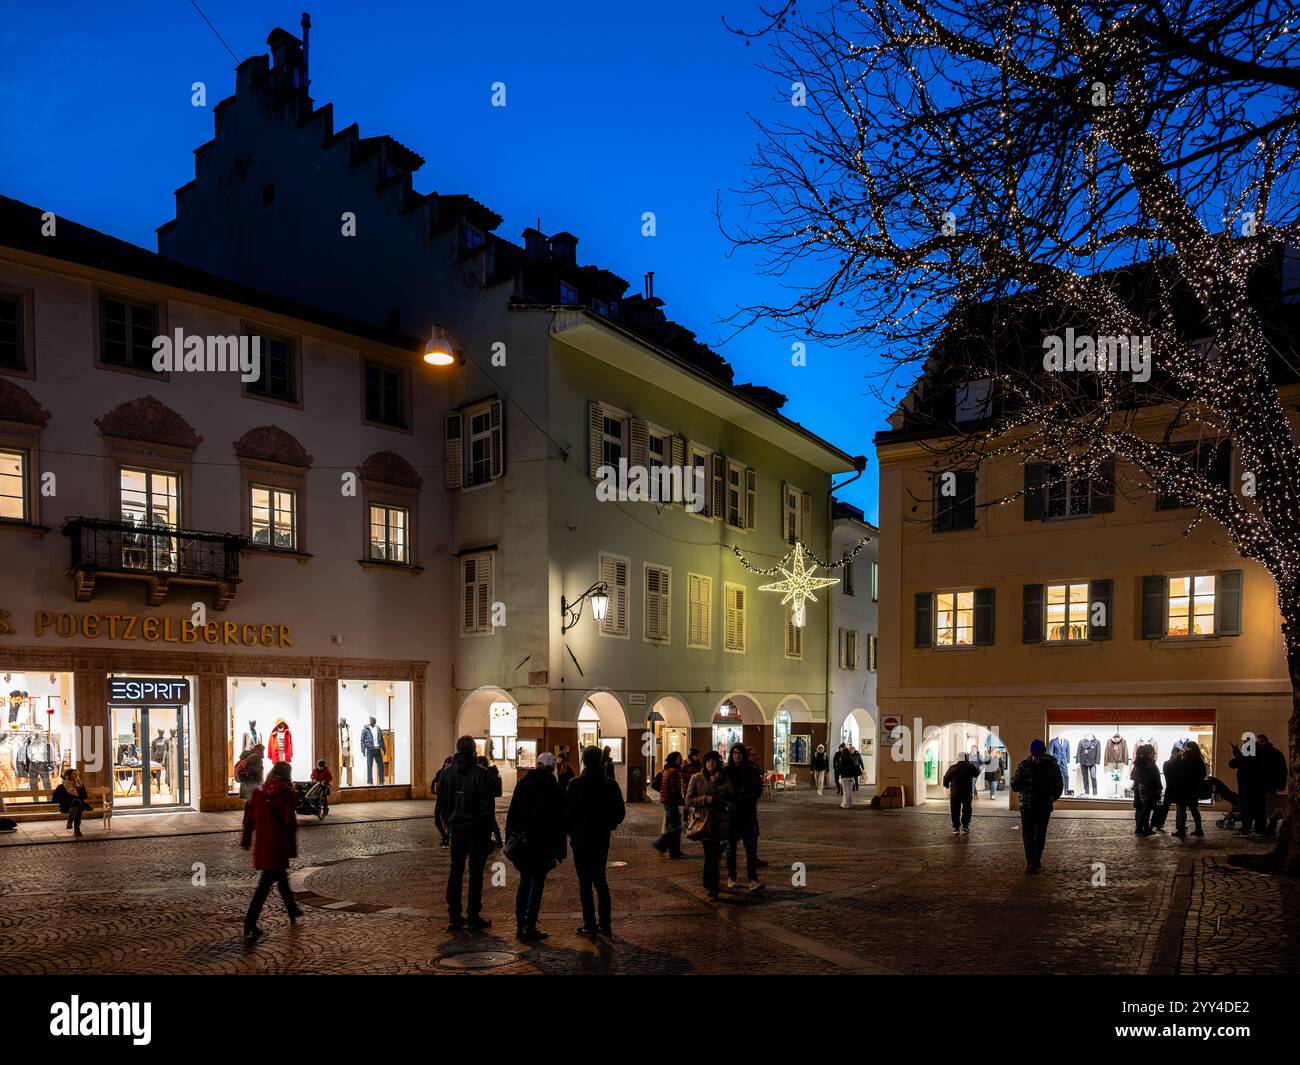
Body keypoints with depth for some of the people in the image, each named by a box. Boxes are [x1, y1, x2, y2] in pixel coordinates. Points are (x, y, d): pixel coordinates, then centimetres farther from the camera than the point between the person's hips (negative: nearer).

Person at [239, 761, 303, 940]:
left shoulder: (258, 792, 6)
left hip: (261, 844, 6)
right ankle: (249, 925, -8)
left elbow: (249, 818, 9)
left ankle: (292, 911, 37)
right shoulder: (288, 794, -10)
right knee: (265, 884, -3)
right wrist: (292, 848, -5)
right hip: (278, 845, -6)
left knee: (281, 876, 22)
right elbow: (290, 822, -13)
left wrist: (246, 841, 17)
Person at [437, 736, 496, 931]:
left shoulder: (446, 772, 3)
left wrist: (449, 825, 15)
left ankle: (454, 917, 12)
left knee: (455, 871, 11)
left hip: (456, 829, 4)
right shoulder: (481, 773, -13)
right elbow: (488, 805, -12)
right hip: (477, 830, -4)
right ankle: (473, 917, 6)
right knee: (475, 873, 3)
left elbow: (441, 803, 7)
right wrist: (488, 829, -2)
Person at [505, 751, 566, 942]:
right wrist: (559, 850, -4)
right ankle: (530, 928, 0)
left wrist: (510, 839, 15)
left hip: (520, 842, 5)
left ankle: (520, 925, 16)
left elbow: (511, 813, 9)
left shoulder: (522, 783, 6)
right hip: (541, 844, -5)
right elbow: (558, 821, -8)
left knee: (524, 881, 14)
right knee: (537, 883, 2)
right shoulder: (553, 787, -8)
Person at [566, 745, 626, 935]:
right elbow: (620, 812, 3)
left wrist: (569, 831, 6)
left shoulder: (576, 784, -12)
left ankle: (590, 925, 4)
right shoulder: (611, 784, -1)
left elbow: (568, 811, -10)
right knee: (600, 879, 15)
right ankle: (605, 924, 15)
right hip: (602, 838, 4)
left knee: (585, 882, 3)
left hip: (581, 838, -4)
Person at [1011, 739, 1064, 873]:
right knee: (1040, 833, 15)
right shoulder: (1053, 765, 0)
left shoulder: (1023, 766, -8)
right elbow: (1059, 786, 4)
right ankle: (1036, 861, 20)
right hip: (1045, 805, 3)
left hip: (1027, 805, -2)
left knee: (1028, 833, 2)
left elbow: (1015, 786, -7)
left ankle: (1030, 862, -9)